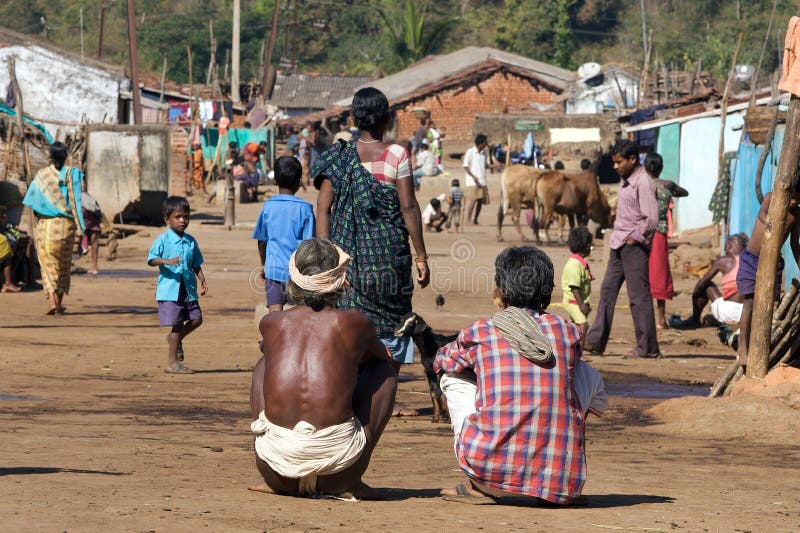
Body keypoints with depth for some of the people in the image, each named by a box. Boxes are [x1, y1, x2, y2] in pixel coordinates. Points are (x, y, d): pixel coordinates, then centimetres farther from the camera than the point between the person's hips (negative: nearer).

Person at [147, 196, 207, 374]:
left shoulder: (191, 241, 11)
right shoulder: (163, 239, -5)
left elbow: (196, 265, 18)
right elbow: (151, 259, -11)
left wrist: (203, 281, 3)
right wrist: (166, 261, -30)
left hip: (188, 290, 6)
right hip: (169, 290, -6)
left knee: (196, 319, 3)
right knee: (176, 325, -4)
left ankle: (176, 340, 30)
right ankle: (172, 362, 4)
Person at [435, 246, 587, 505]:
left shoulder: (479, 332, 4)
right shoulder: (568, 332, 7)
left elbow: (442, 361, 27)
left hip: (490, 464, -1)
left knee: (453, 378, 23)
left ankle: (478, 486, 15)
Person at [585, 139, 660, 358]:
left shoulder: (643, 184, -15)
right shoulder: (625, 182, 14)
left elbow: (651, 220, -21)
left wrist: (634, 238, -13)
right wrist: (617, 237, 12)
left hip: (634, 247, -10)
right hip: (618, 245, 10)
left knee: (639, 295, -4)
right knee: (607, 291, 10)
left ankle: (647, 347, 1)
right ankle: (595, 341, 13)